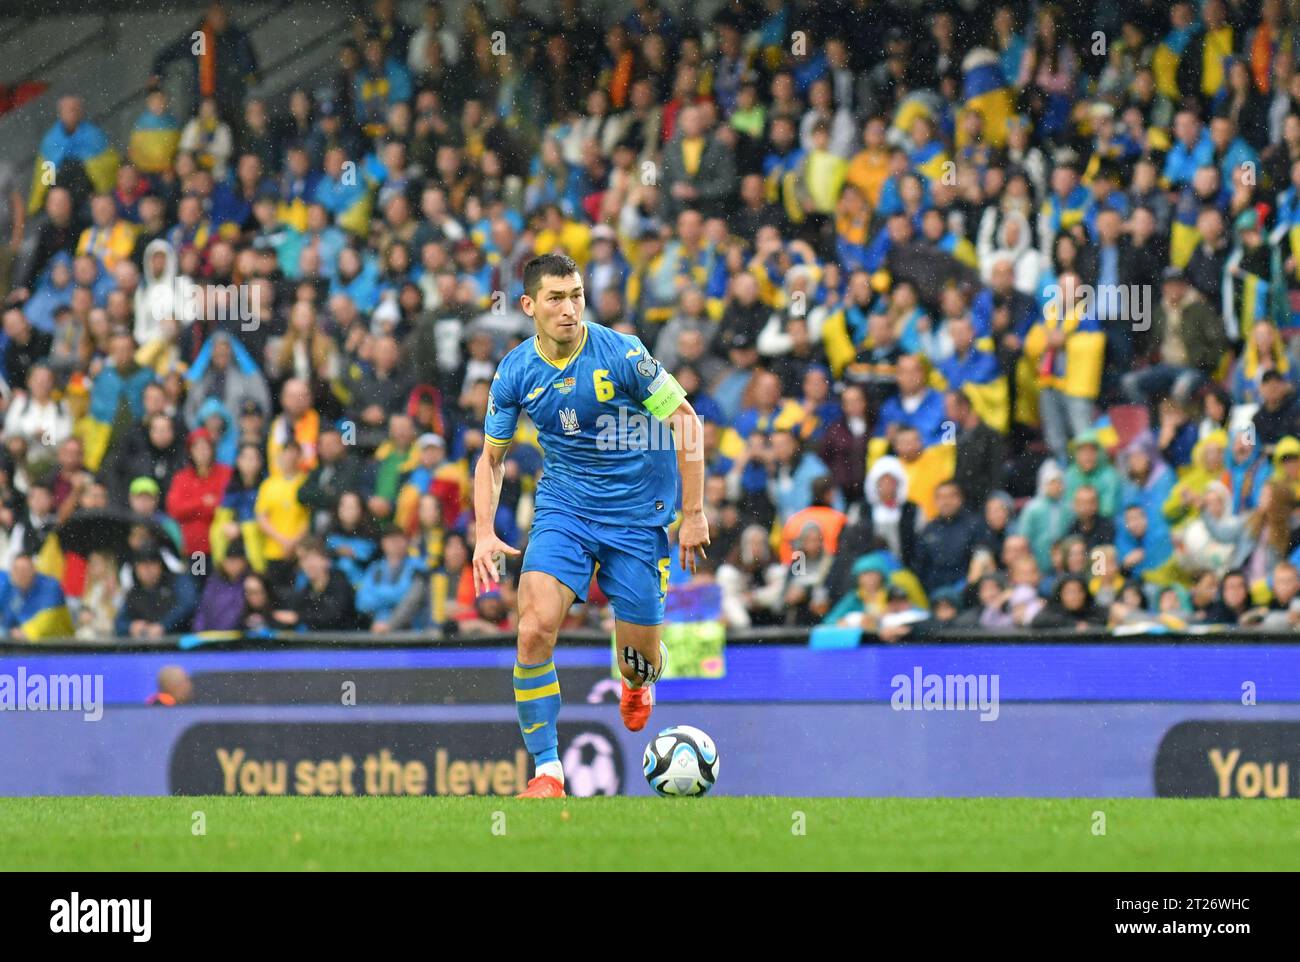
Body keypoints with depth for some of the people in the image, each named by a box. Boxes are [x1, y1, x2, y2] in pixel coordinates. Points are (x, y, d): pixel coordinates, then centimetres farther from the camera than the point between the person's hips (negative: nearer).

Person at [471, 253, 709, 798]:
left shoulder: (621, 354, -16)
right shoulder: (515, 373, -5)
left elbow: (685, 420, -7)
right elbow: (492, 456, 9)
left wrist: (693, 512, -9)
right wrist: (484, 533, -4)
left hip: (637, 512, -2)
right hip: (562, 506, 2)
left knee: (641, 658, 3)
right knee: (536, 628, -22)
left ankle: (635, 687, 44)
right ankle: (547, 772, -13)